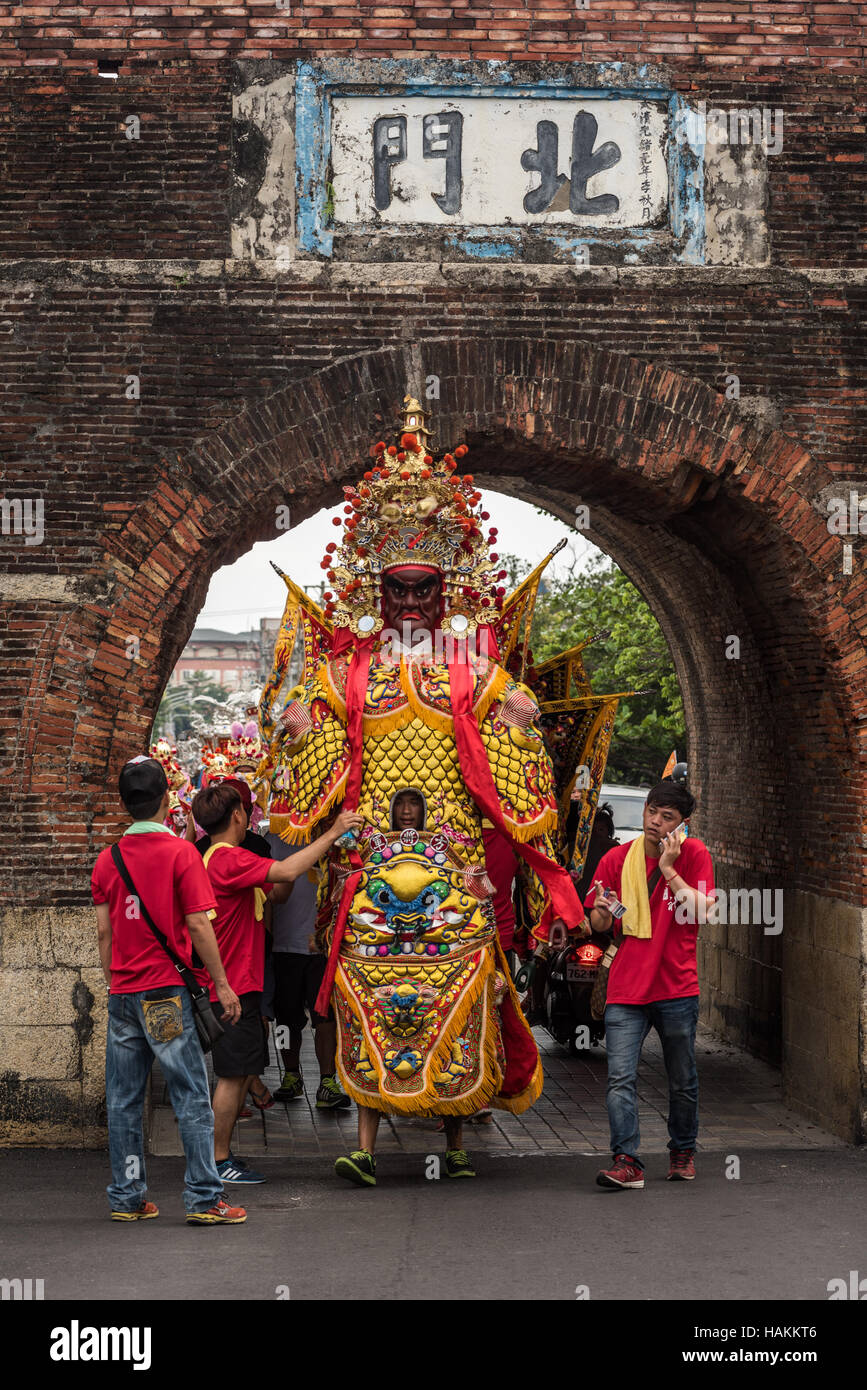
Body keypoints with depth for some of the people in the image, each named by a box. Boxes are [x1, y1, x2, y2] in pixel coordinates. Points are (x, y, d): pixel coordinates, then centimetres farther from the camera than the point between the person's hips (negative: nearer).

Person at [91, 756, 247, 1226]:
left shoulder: (106, 860, 6)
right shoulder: (180, 853, -8)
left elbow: (104, 931, 8)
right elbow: (198, 926, -11)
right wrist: (222, 986, -5)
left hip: (122, 993, 5)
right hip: (167, 991, -5)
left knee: (123, 1099, 9)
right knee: (192, 1096, -1)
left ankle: (127, 1198, 14)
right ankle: (204, 1198, -1)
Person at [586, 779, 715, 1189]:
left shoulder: (694, 854, 0)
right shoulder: (617, 859, 5)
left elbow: (701, 910, -13)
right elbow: (599, 925, 9)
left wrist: (668, 869, -16)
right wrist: (602, 912, -13)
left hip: (677, 989, -1)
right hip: (626, 988, 1)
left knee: (683, 1081, 12)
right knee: (620, 1077, -11)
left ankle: (682, 1151, 31)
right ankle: (627, 1161, -10)